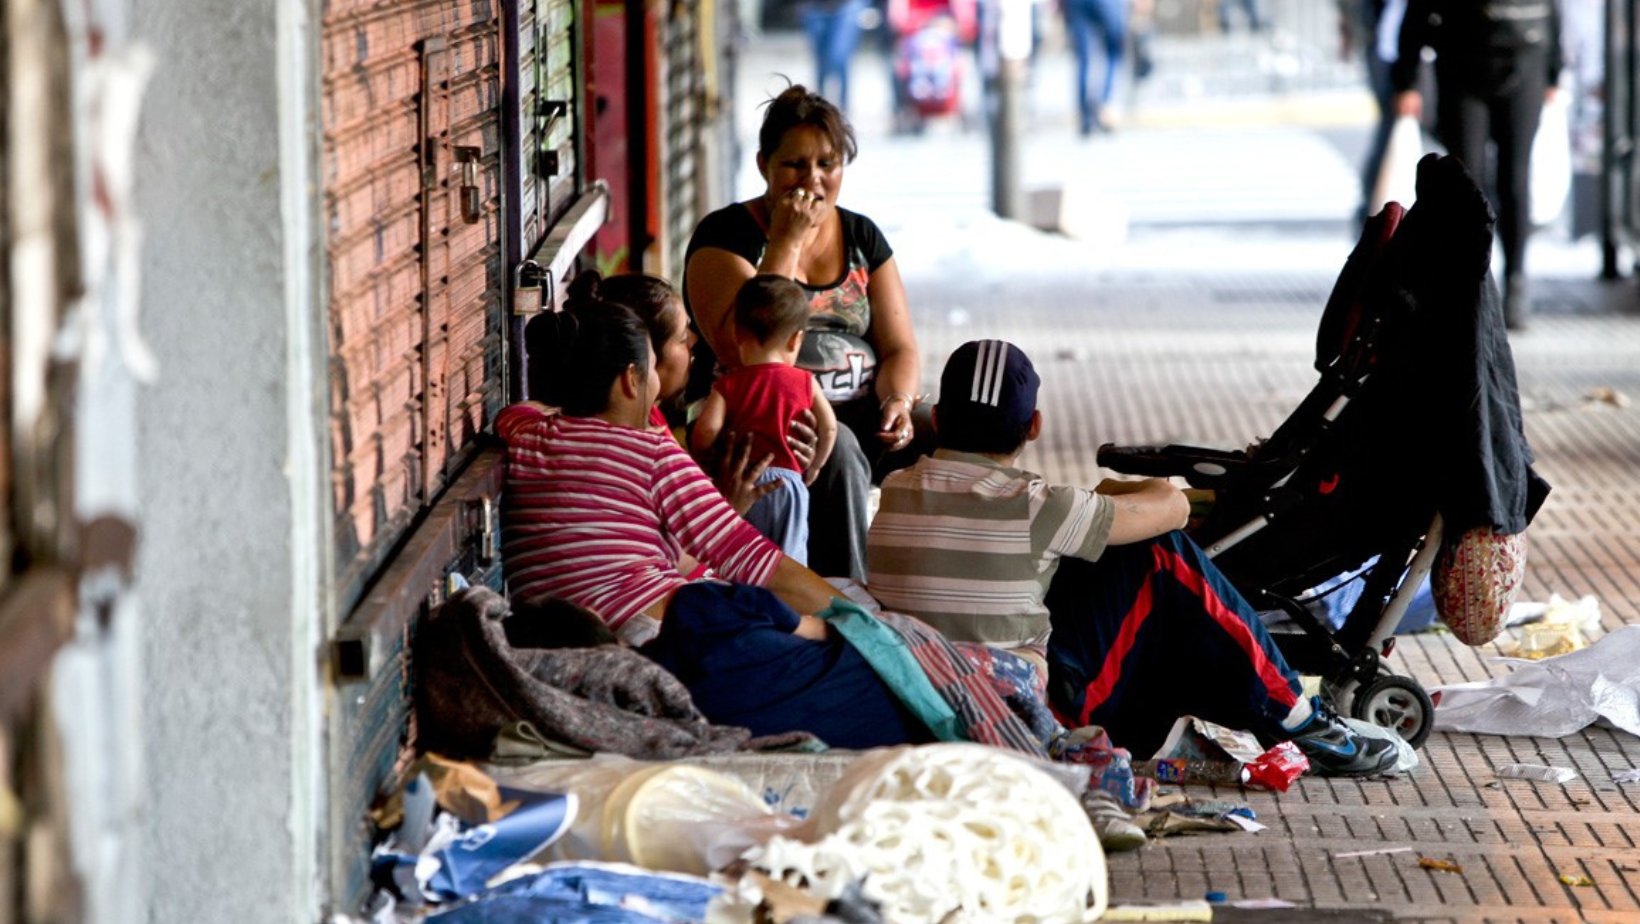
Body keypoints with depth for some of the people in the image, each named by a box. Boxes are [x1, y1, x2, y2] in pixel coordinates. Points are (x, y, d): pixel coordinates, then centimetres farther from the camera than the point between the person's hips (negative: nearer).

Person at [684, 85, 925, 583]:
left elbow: (899, 348, 11)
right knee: (837, 449, -37)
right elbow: (738, 350, -17)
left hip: (858, 415, 5)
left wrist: (898, 402, -13)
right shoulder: (725, 234, -2)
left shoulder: (861, 236, 14)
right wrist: (787, 242, -15)